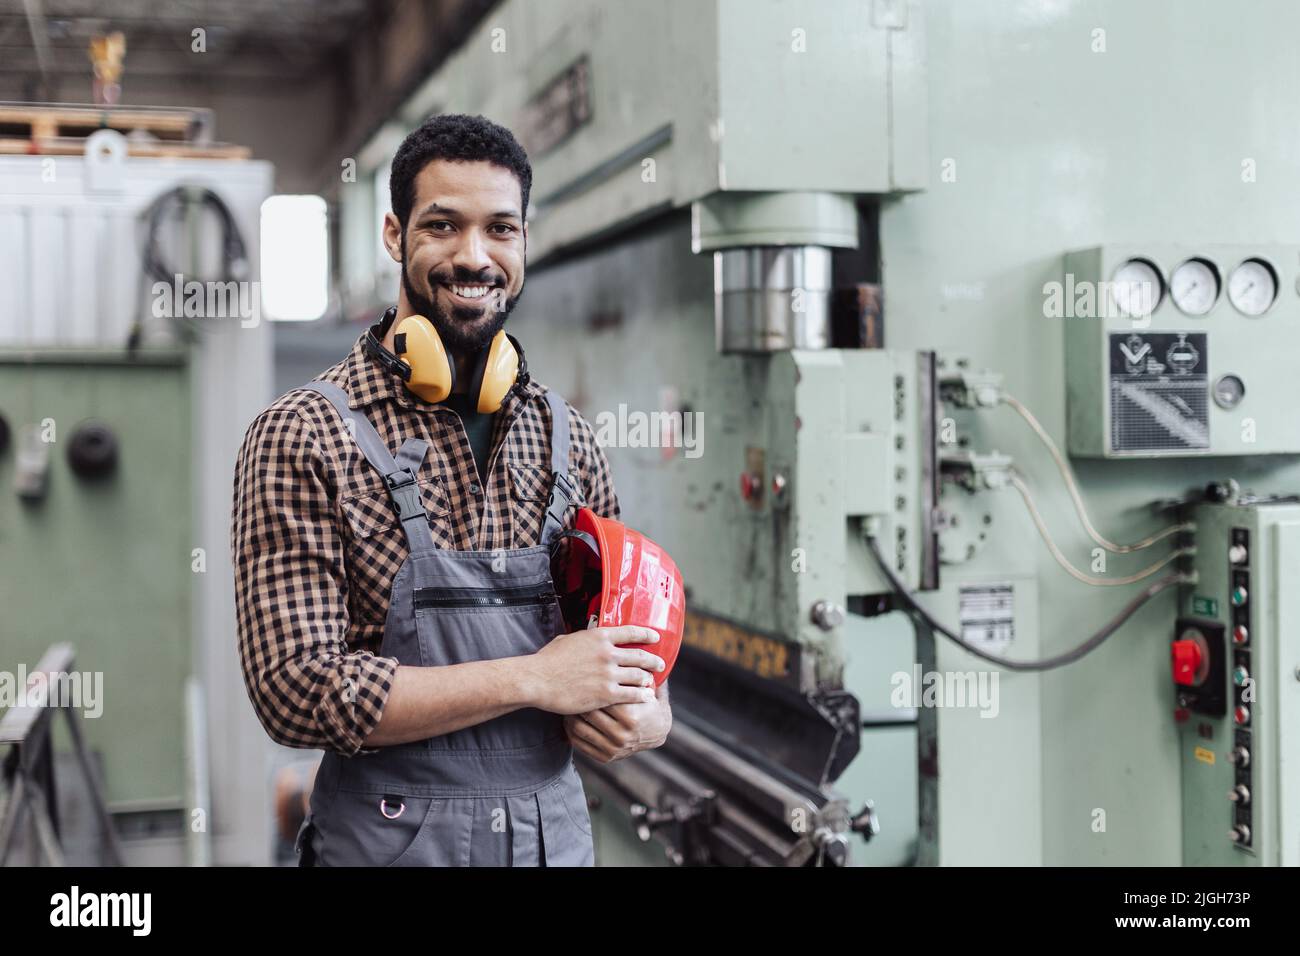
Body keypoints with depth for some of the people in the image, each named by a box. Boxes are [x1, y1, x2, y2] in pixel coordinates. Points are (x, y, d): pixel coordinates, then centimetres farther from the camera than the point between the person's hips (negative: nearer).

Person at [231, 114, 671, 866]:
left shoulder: (569, 440, 4)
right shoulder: (304, 437, -11)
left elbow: (634, 648, 13)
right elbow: (299, 690, -18)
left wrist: (646, 718, -9)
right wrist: (535, 679, -18)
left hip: (560, 836, 5)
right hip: (389, 842, -4)